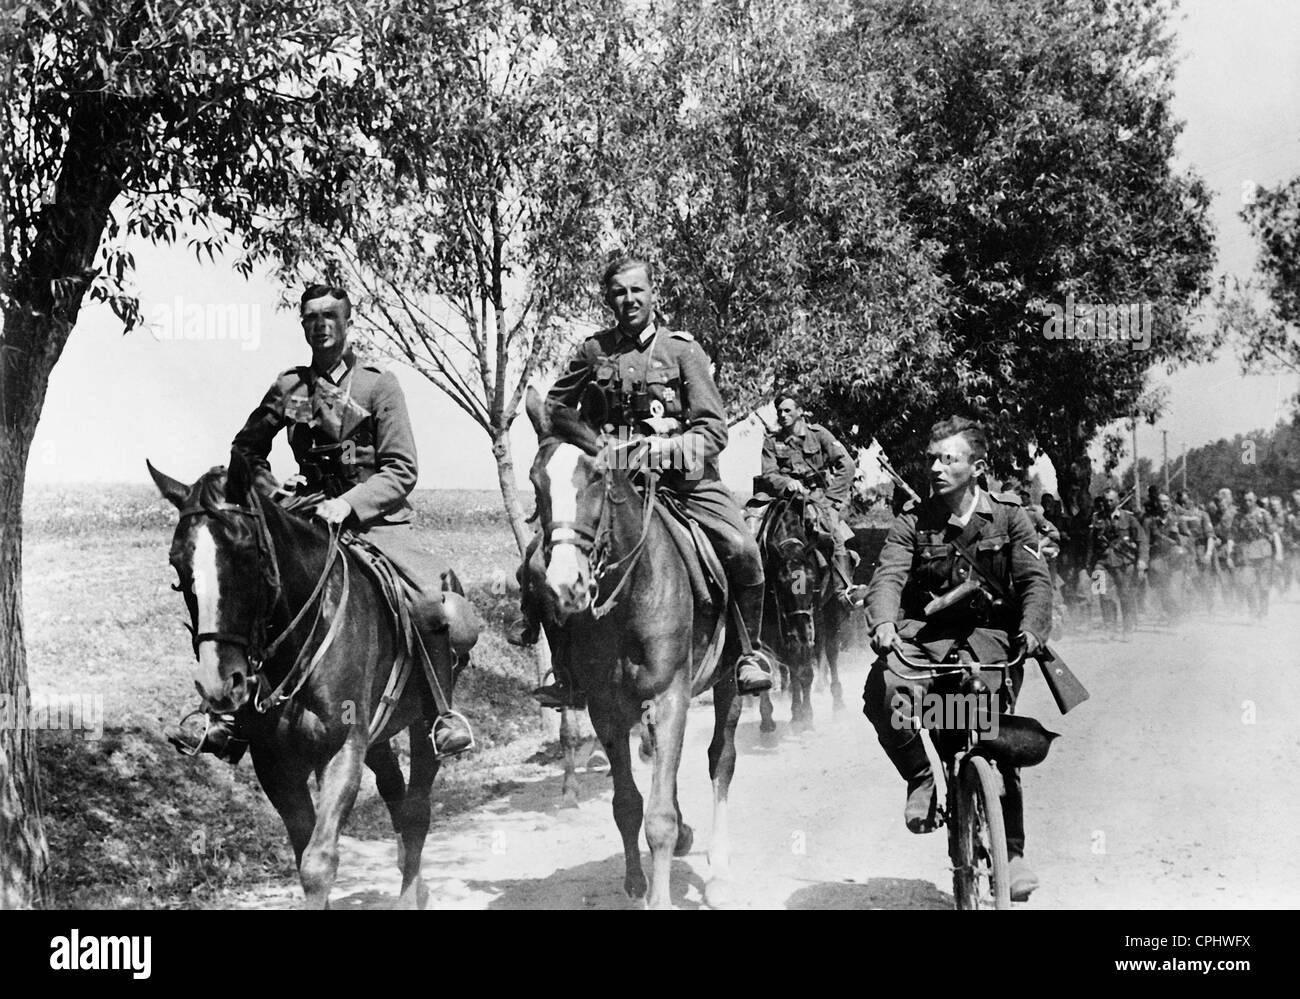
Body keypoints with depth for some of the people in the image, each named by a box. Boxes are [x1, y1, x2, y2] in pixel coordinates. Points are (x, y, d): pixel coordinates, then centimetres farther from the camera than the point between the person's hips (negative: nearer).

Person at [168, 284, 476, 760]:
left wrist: (348, 503, -19)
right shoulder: (288, 387, 7)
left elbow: (401, 470, -6)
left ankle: (443, 709, -6)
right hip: (311, 519, 4)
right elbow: (246, 449, 18)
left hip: (378, 521, -4)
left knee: (444, 610, -27)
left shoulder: (379, 384, -2)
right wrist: (272, 494, 1)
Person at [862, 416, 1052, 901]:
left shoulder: (1008, 515, 3)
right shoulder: (913, 522, 3)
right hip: (925, 632, 1)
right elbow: (888, 576, -11)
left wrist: (1032, 628, -27)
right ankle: (920, 777, -2)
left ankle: (1011, 851, 0)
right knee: (881, 692, -28)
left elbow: (1035, 578, -6)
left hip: (990, 634, -1)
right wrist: (883, 623, -33)